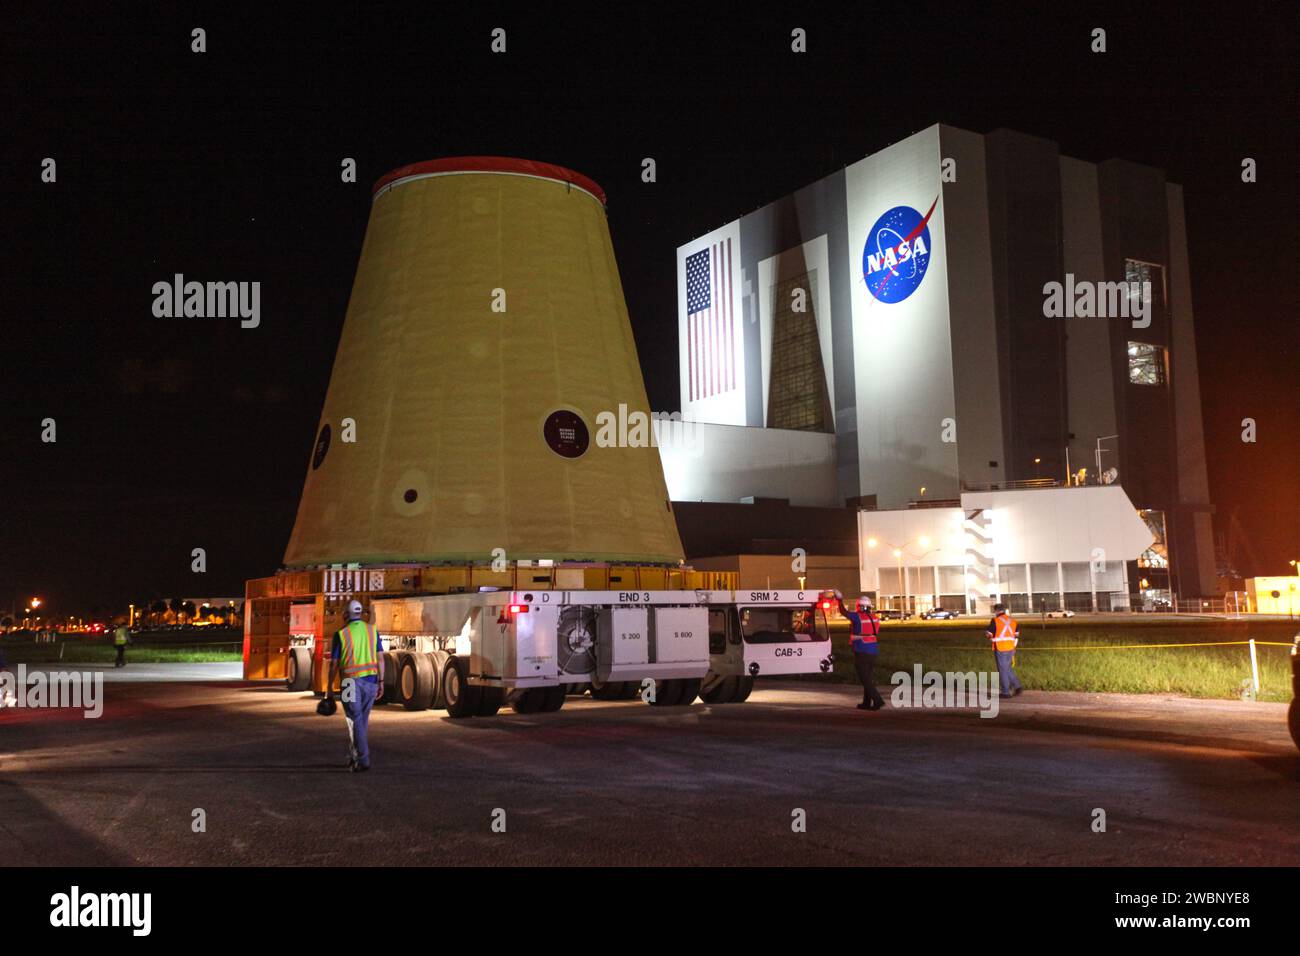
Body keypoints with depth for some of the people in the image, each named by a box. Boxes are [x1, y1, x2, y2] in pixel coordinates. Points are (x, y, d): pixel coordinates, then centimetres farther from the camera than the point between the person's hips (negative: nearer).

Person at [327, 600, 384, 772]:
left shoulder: (340, 634, -6)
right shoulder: (372, 630, 4)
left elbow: (334, 663, -4)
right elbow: (380, 658, 1)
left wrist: (329, 688, 4)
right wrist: (381, 682, 6)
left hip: (351, 682, -4)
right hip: (370, 680, 4)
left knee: (355, 721, -1)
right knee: (363, 719, 16)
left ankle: (363, 760, -10)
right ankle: (353, 756, 26)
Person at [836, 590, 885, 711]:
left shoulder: (857, 617, -13)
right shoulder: (875, 618, 7)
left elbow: (843, 611, -3)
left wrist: (840, 600, 15)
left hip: (861, 652, -7)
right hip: (873, 651, 7)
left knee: (865, 679, -4)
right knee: (869, 678, 14)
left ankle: (878, 700, -14)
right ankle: (866, 703, 20)